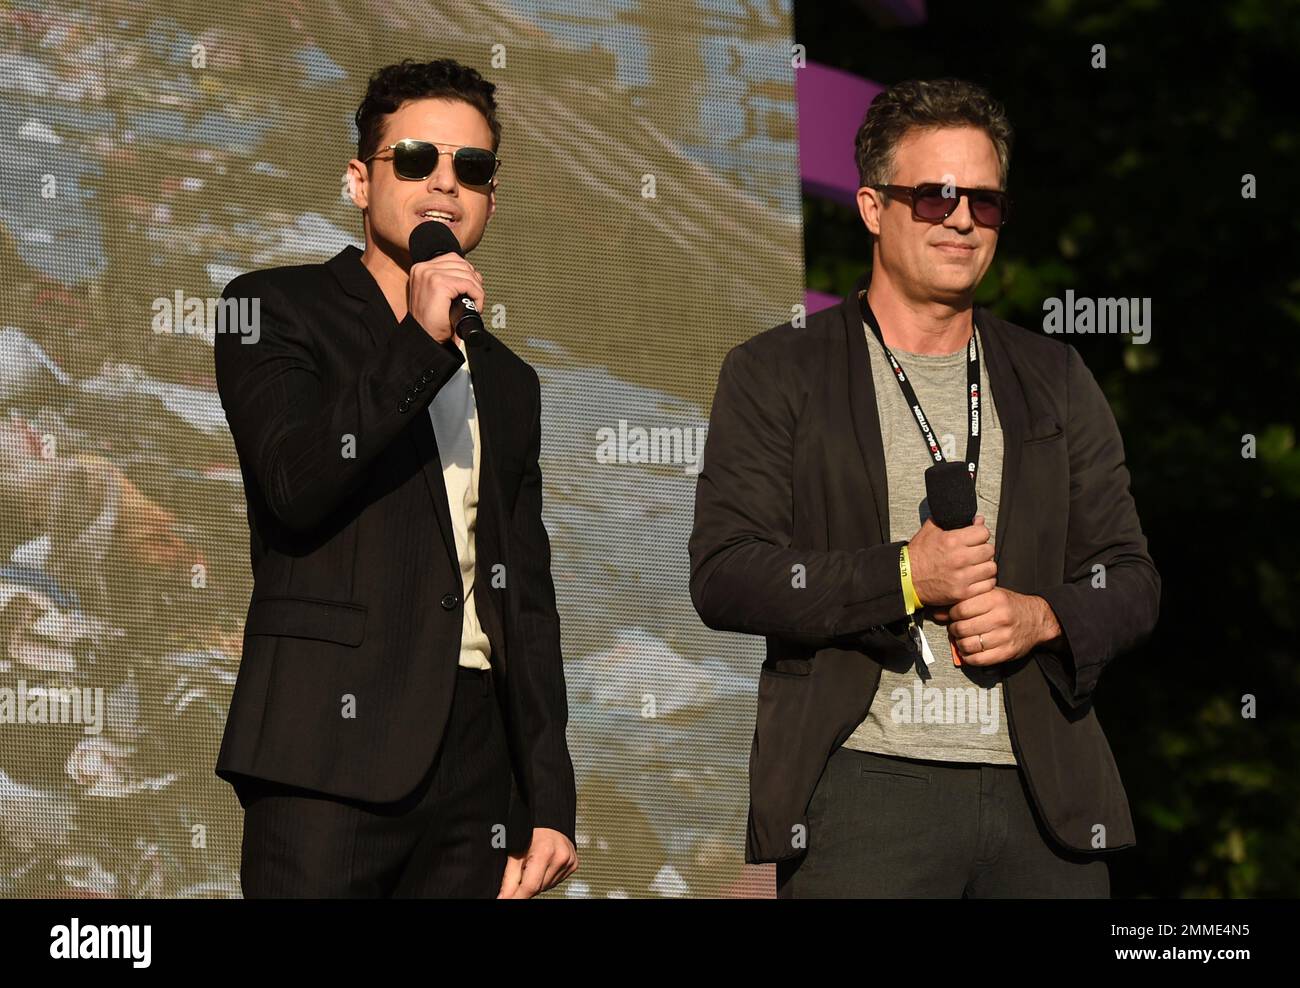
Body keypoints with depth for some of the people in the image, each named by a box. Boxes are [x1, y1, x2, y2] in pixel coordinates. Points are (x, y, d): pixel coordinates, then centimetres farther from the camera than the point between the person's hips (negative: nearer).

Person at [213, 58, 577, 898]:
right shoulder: (278, 310, 6)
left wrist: (548, 806, 12)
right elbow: (295, 482, -12)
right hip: (334, 744, -5)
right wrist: (422, 342, -14)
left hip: (474, 757, 5)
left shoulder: (508, 384, 22)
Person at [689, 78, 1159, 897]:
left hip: (1043, 795, 3)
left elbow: (1132, 580, 16)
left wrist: (1043, 616, -6)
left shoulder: (1056, 380, 17)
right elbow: (722, 575, -2)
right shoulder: (775, 375, 7)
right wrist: (900, 576, -13)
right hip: (863, 790, -3)